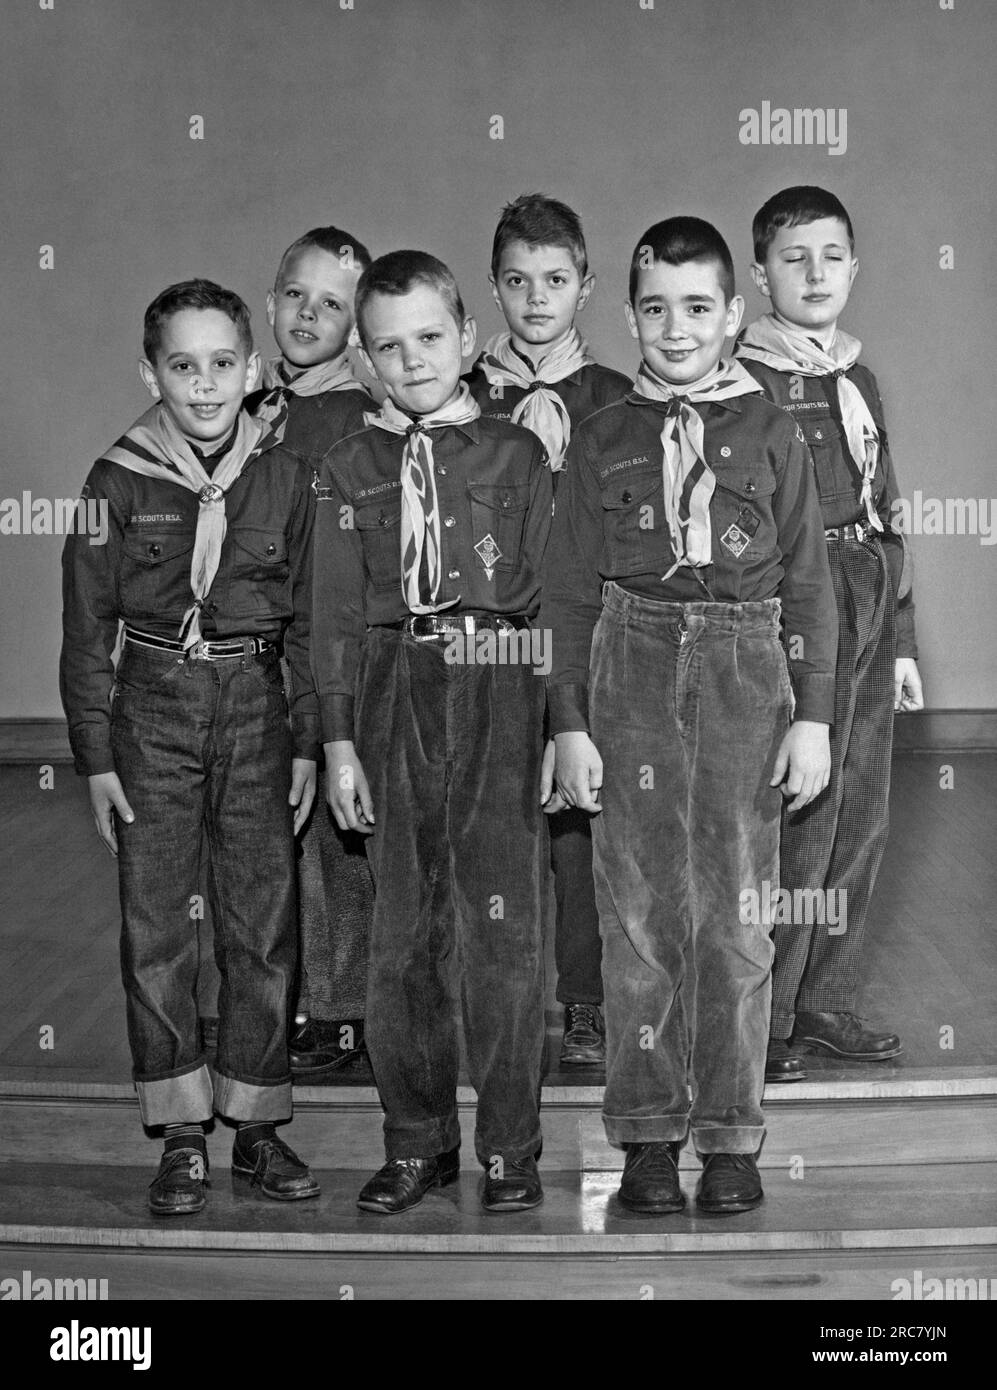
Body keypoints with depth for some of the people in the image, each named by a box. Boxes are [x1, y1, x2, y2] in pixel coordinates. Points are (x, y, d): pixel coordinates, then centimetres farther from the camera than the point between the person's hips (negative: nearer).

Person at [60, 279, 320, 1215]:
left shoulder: (284, 478, 1)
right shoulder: (118, 482, -3)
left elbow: (305, 620, 7)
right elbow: (86, 630, 0)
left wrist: (307, 742, 5)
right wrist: (96, 756, -3)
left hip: (255, 705, 1)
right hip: (152, 705, -1)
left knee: (264, 920, 4)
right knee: (154, 924, 1)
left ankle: (257, 1127, 17)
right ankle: (182, 1136, 13)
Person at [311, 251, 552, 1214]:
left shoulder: (516, 455, 5)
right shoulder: (348, 471, 9)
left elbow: (549, 594, 3)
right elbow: (335, 616, 8)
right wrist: (338, 740, 2)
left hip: (498, 702, -2)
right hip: (391, 704, 2)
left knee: (503, 924, 0)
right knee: (400, 927, 6)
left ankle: (509, 1145, 12)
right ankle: (417, 1141, 18)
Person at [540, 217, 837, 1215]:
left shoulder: (769, 435, 5)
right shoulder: (603, 439, 7)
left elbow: (808, 583, 6)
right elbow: (569, 592, 6)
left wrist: (813, 715, 0)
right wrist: (569, 722, 0)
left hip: (746, 681, 0)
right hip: (630, 681, 1)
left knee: (736, 917, 2)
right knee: (637, 915, 4)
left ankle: (731, 1136, 13)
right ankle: (647, 1134, 14)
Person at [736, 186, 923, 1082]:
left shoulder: (860, 381, 16)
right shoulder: (742, 383, -7)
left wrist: (902, 639, 18)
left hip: (870, 613, 7)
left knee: (862, 821, 10)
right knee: (796, 825, -6)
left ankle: (824, 1000, 22)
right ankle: (764, 1023, 6)